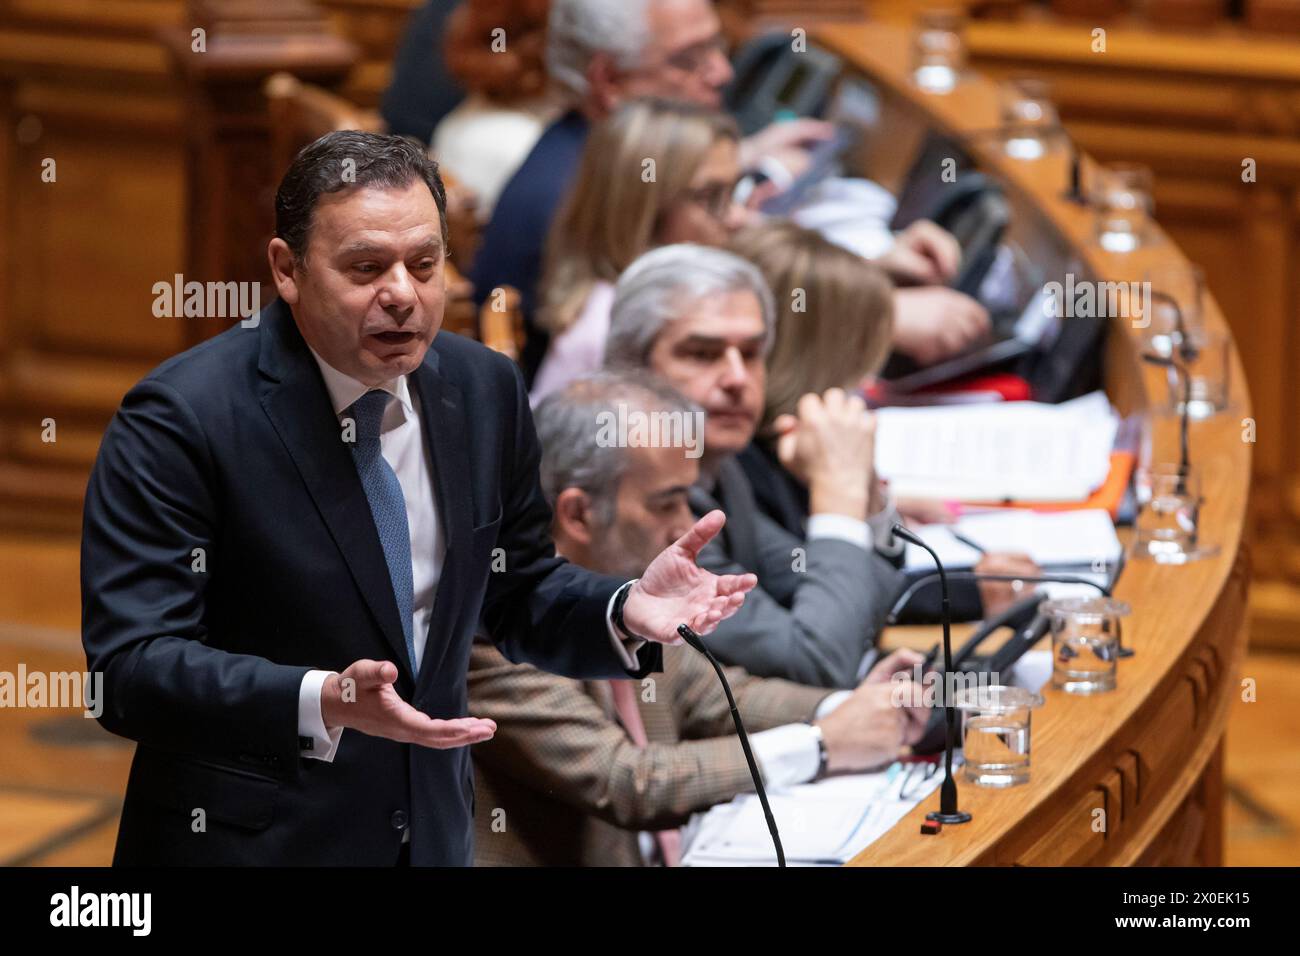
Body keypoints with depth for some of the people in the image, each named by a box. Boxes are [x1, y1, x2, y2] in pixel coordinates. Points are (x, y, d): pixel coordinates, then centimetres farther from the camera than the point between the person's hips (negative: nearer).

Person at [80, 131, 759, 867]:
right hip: (246, 841, -5)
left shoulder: (485, 391, -1)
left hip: (435, 833, 5)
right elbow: (132, 666, -23)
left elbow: (519, 601, 10)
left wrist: (628, 613, -10)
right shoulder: (182, 418, -18)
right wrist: (322, 705, -36)